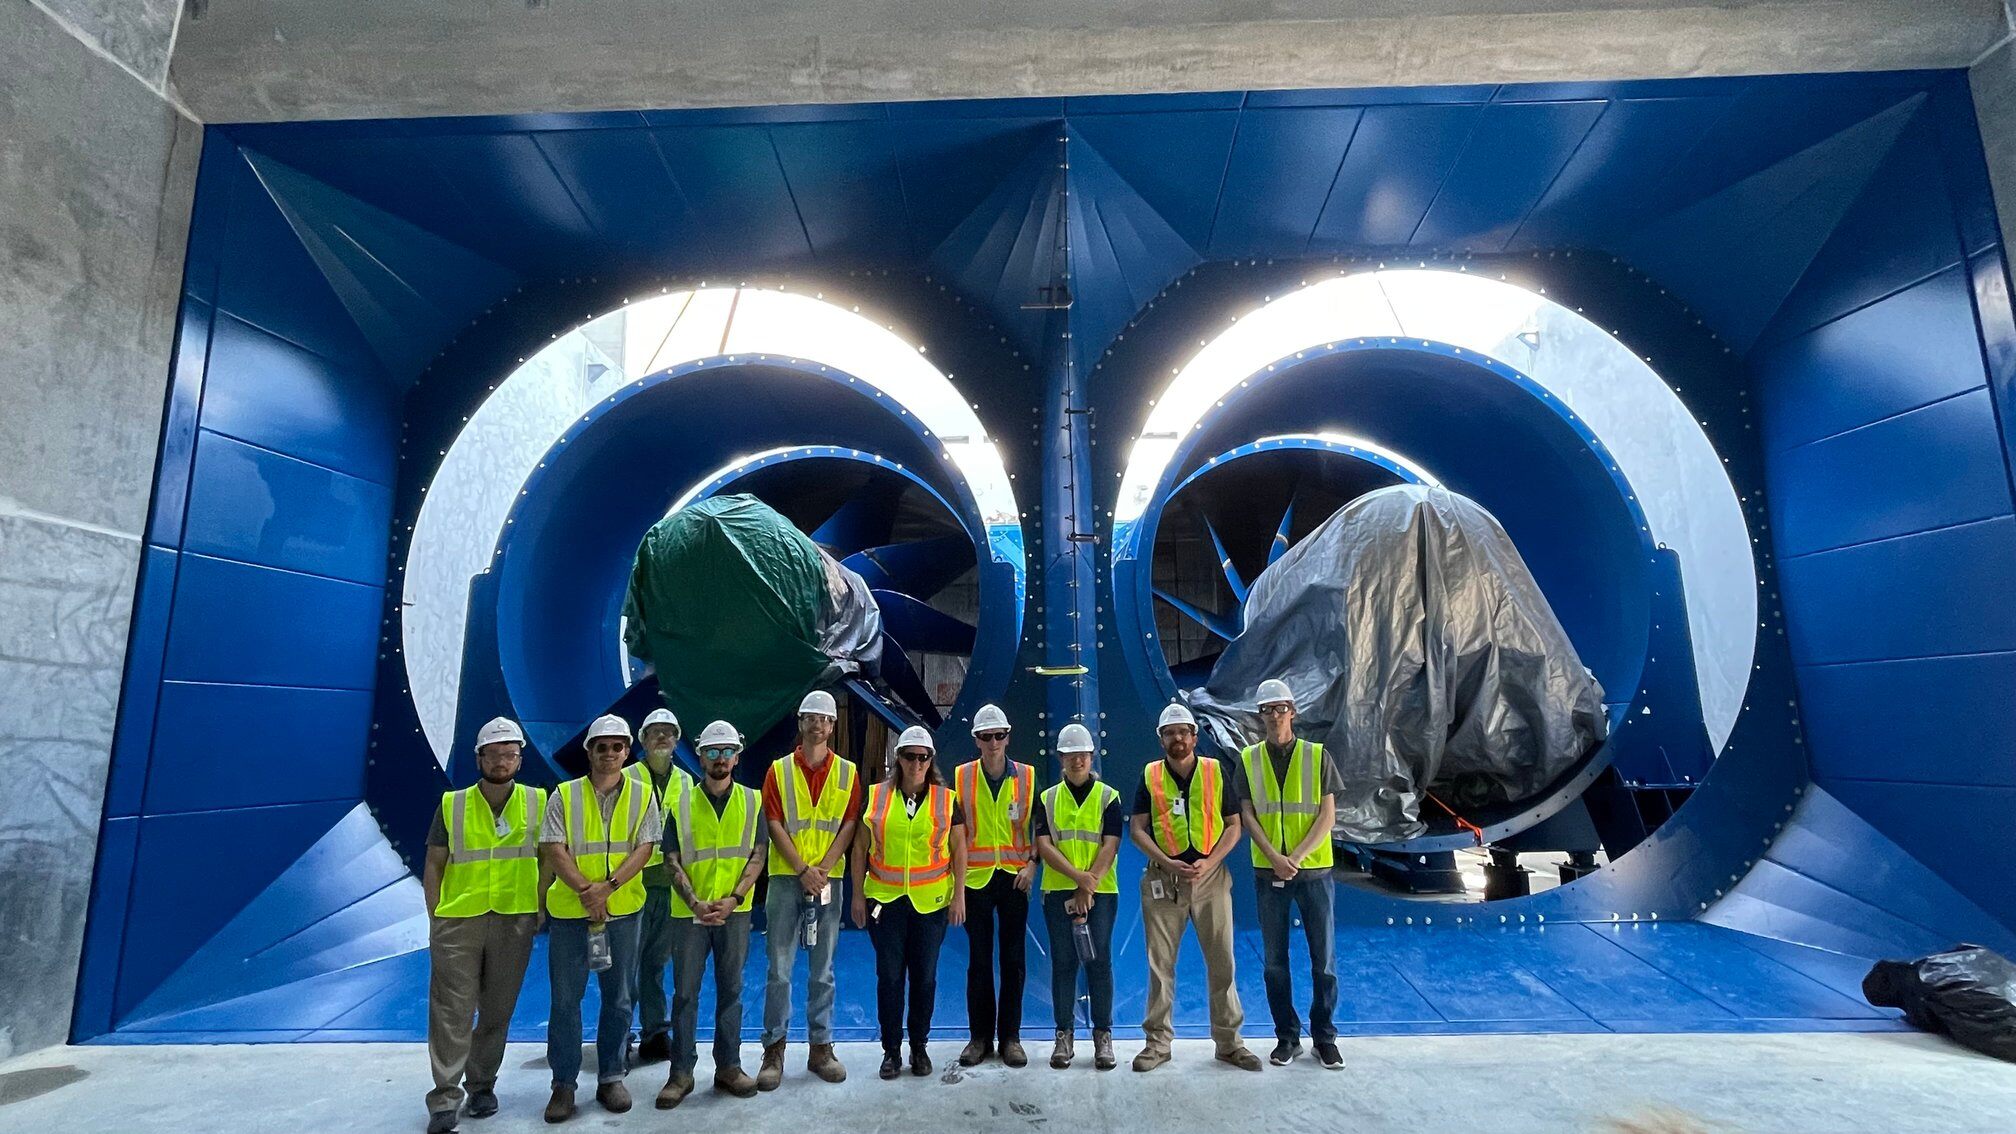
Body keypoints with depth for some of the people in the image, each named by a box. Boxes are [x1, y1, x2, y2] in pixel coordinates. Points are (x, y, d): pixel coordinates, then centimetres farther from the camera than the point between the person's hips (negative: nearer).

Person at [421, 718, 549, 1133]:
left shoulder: (537, 802, 1)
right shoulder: (452, 805, 1)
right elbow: (433, 865, 6)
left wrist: (540, 910, 0)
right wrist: (435, 919, 0)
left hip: (515, 922, 1)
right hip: (457, 921, -1)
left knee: (497, 1011, 12)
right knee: (452, 1011, 0)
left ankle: (482, 1085, 28)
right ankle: (444, 1099, 11)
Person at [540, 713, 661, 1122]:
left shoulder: (642, 796, 2)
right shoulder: (565, 796, 0)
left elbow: (644, 847, -5)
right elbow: (554, 849, -7)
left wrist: (608, 886, -17)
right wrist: (586, 891, -17)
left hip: (622, 910, 1)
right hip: (569, 911, -1)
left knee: (618, 998, 10)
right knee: (565, 999, 6)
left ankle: (611, 1077, 24)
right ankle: (563, 1083, 20)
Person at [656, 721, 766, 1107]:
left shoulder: (752, 802, 2)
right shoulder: (681, 804, 1)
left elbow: (757, 857, 0)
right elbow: (672, 861, -1)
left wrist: (732, 899, -13)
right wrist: (695, 903, -14)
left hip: (734, 911, 1)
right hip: (690, 912, 0)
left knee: (730, 989, 9)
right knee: (685, 992, 5)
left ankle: (728, 1065, 21)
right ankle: (681, 1071, 17)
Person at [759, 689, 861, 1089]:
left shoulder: (847, 772, 5)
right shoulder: (779, 770, 2)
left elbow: (848, 826, 0)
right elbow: (775, 825, -4)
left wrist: (822, 868, -12)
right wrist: (803, 870, -12)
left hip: (829, 879, 1)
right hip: (786, 878, -1)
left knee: (823, 971, 9)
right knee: (779, 970, 2)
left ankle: (821, 1047, 19)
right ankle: (774, 1050, 14)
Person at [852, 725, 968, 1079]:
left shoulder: (946, 799, 1)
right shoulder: (876, 796, 1)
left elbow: (959, 849, 4)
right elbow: (861, 847, 5)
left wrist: (959, 894, -1)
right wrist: (858, 893, 1)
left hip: (931, 900, 0)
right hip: (885, 899, 0)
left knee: (924, 976, 9)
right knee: (889, 976, 5)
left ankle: (919, 1047, 25)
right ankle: (891, 1050, 20)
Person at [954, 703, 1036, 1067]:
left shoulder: (1027, 776, 2)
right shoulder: (961, 776, 2)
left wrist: (1032, 863, -5)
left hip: (1014, 877, 0)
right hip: (975, 877, 0)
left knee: (1014, 959, 6)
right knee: (979, 959, 6)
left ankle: (1010, 1037, 18)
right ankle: (980, 1037, 18)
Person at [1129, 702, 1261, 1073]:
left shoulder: (1215, 771, 3)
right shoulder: (1150, 776, 3)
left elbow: (1233, 826, 4)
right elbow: (1138, 829, 1)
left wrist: (1209, 863, -10)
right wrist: (1167, 862, -13)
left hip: (1210, 876, 0)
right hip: (1163, 879, 0)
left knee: (1221, 961, 6)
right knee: (1160, 963, 6)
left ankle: (1229, 1041, 20)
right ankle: (1158, 1042, 18)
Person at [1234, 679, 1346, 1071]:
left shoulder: (1317, 756, 0)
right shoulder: (1249, 759, 3)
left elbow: (1328, 815, -4)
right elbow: (1247, 815, -1)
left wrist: (1296, 856, -14)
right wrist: (1274, 857, -14)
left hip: (1313, 869, -1)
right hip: (1268, 871, 1)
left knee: (1323, 957, 5)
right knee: (1275, 960, 7)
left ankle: (1324, 1036, 21)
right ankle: (1287, 1037, 21)